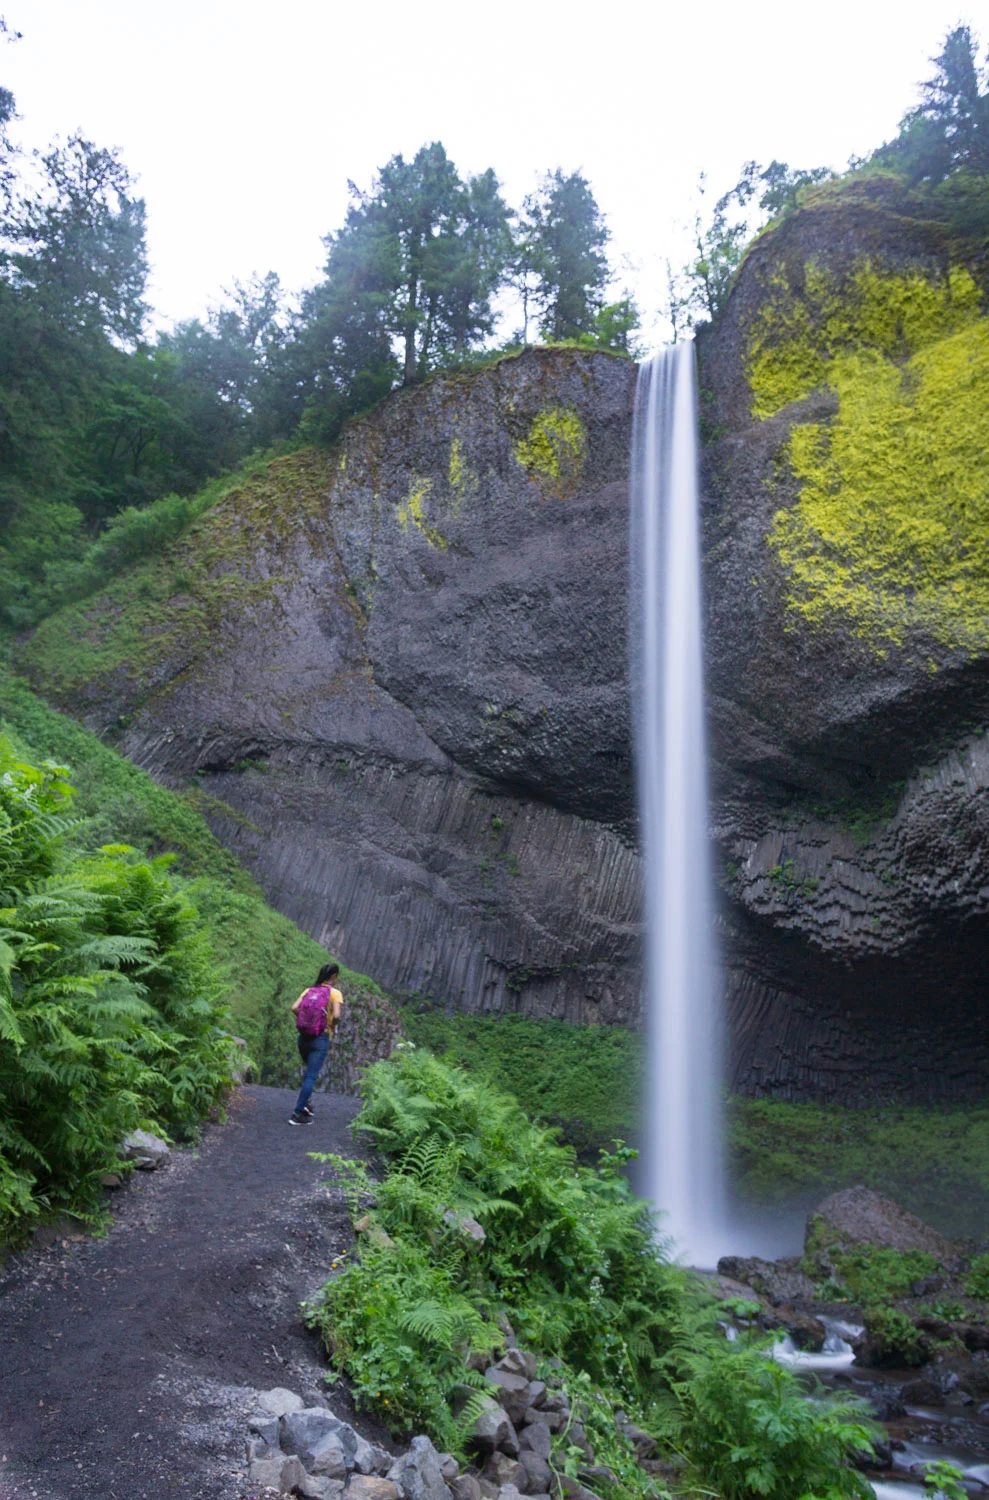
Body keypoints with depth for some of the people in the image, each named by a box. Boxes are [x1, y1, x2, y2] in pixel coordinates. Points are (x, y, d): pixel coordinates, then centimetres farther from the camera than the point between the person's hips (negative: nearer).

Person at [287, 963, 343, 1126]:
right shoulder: (335, 993, -6)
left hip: (303, 1037, 5)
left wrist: (305, 1020, 8)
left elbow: (294, 1008, -5)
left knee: (310, 1071, 27)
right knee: (311, 1076, -2)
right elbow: (336, 1015, -19)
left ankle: (305, 1102, 16)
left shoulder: (308, 991, 7)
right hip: (320, 1039, -5)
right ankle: (297, 1114, -5)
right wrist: (333, 1026, 0)